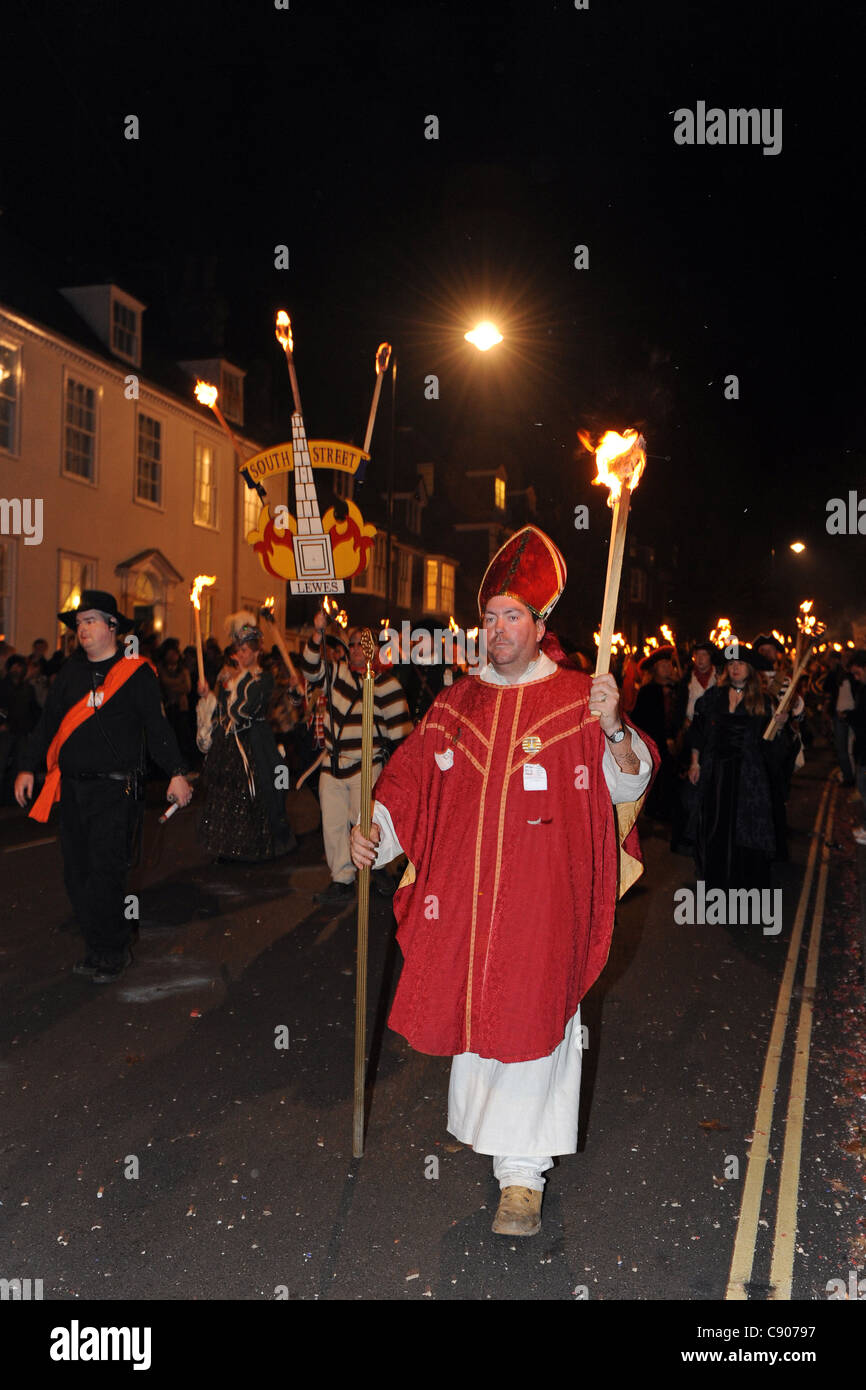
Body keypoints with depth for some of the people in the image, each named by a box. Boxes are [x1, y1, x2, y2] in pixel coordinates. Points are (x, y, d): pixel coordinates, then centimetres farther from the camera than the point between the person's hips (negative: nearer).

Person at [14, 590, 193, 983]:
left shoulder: (136, 672, -4)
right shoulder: (72, 670, 11)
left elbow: (157, 726, -4)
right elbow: (48, 722, 17)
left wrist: (176, 773, -9)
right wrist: (27, 767, 13)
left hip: (114, 790, -5)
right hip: (70, 788, 6)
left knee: (106, 873, -6)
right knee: (77, 873, 8)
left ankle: (114, 951, 10)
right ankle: (97, 947, 21)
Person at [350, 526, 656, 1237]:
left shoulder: (579, 699, -2)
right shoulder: (455, 704, 9)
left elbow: (628, 785, -10)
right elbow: (410, 783, 10)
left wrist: (614, 729, -28)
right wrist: (373, 832, -5)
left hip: (541, 898, -4)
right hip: (462, 896, 4)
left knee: (528, 1017, -1)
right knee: (471, 1008, 14)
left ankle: (524, 1175, 14)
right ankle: (483, 1122, 42)